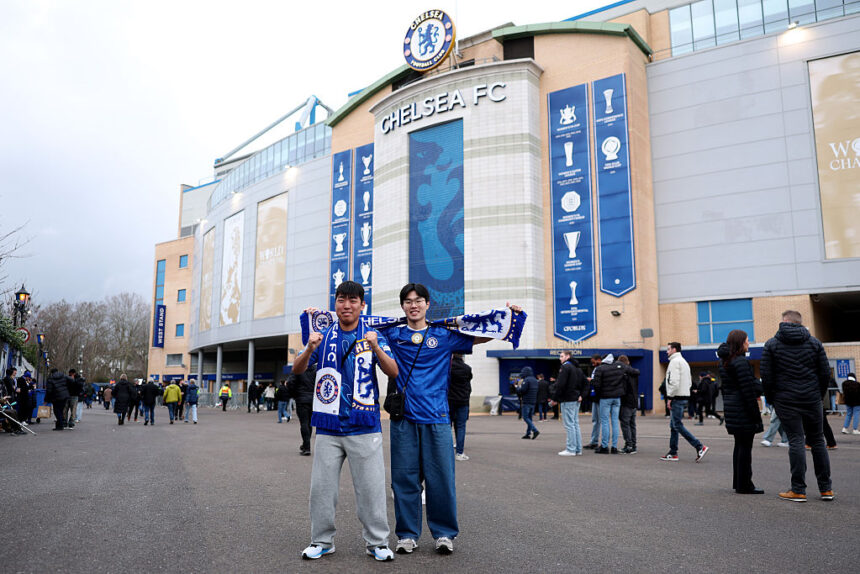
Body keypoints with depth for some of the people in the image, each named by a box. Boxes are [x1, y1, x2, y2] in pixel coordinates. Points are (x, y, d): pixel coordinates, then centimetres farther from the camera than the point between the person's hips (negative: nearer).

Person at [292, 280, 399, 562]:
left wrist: (376, 348, -25)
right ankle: (321, 540, 24)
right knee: (322, 486, 8)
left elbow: (394, 372, -8)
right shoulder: (324, 335, 6)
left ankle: (377, 542, 17)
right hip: (328, 426, 2)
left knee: (371, 487, 2)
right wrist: (310, 349, -20)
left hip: (364, 427, -1)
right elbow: (297, 370, 1)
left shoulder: (373, 335, 2)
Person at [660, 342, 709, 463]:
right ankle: (673, 453, 13)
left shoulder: (675, 361, -11)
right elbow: (689, 381, 22)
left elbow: (674, 381, -21)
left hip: (677, 398, -10)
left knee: (677, 425, -8)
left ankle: (700, 447, -10)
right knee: (673, 425, 11)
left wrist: (670, 397, -15)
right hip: (684, 396, 10)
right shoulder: (684, 361, 20)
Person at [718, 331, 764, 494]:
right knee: (745, 447, -3)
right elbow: (748, 390, -18)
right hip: (742, 409, -9)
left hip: (731, 409, 9)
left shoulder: (724, 362, 13)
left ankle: (738, 482, 23)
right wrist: (756, 414, -14)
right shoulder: (741, 362, -16)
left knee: (739, 446, 17)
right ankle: (744, 485, 3)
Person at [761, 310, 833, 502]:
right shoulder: (814, 342, 6)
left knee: (796, 441, -2)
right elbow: (825, 373, 5)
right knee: (817, 441, 11)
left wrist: (771, 398, 8)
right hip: (812, 399, 2)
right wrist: (819, 394, 16)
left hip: (785, 400, -2)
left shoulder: (771, 344, 0)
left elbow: (766, 376, -3)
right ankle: (826, 488, 16)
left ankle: (798, 490, -1)